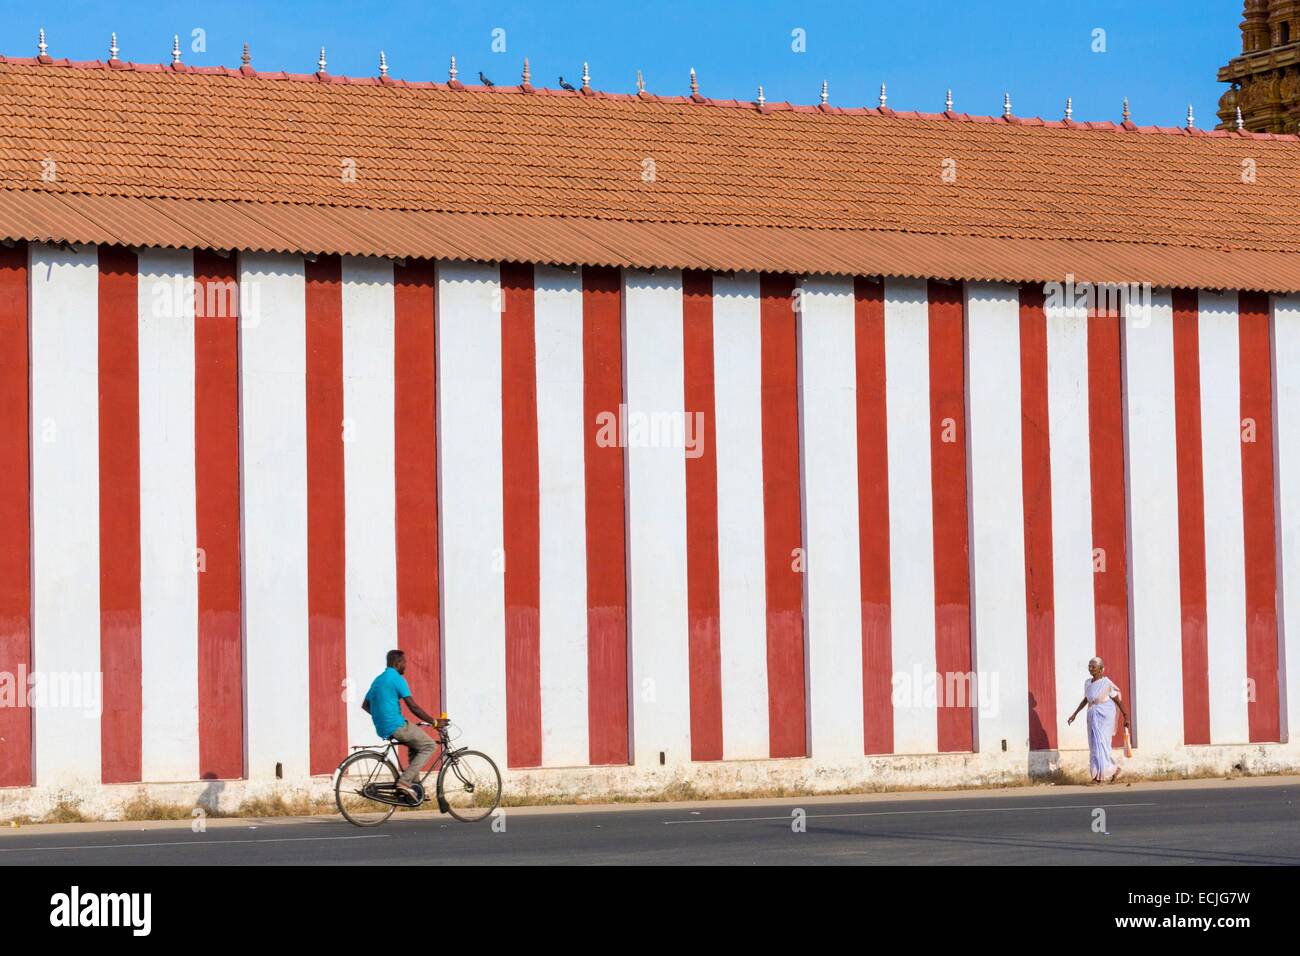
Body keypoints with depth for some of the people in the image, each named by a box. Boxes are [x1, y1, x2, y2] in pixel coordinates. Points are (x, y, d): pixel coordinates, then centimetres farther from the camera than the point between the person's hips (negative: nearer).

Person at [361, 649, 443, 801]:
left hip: (382, 729, 9)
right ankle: (405, 781, -10)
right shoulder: (397, 679, -10)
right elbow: (413, 707, -15)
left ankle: (413, 785, 18)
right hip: (396, 726, -9)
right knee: (429, 745, 1)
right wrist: (434, 722, -8)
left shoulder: (377, 680, 17)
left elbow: (365, 705, 25)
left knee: (415, 744, 27)